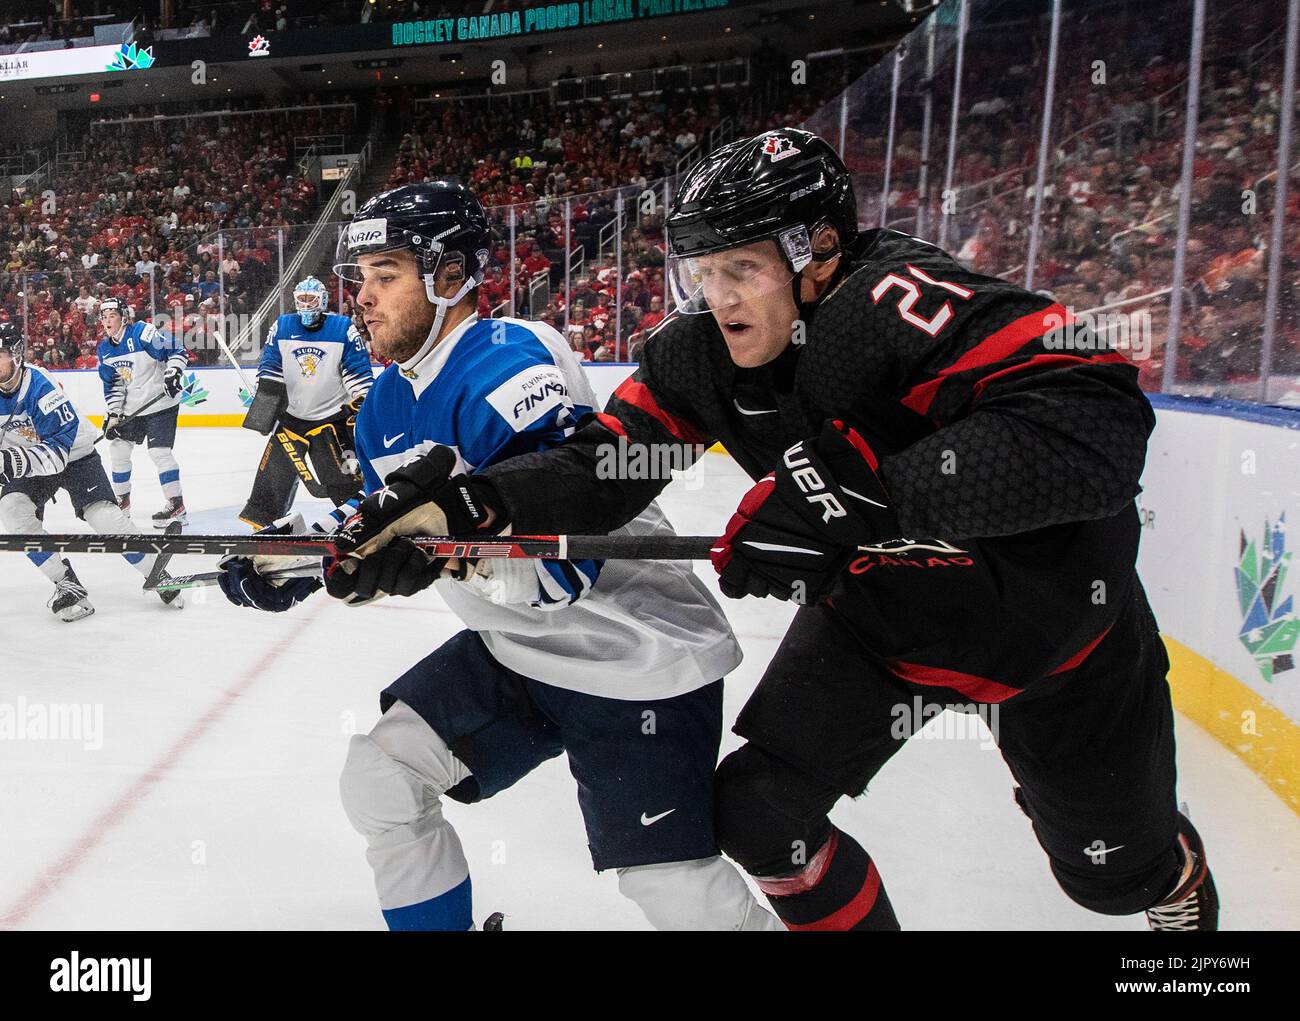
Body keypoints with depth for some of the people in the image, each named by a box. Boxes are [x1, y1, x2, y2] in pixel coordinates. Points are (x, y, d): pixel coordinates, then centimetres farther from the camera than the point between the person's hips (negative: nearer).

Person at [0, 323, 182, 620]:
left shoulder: (41, 389, -30)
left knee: (103, 515, -20)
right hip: (27, 463, 5)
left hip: (74, 456, -5)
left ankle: (157, 575, 0)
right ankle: (67, 584, -12)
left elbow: (58, 450, -34)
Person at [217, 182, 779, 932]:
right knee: (379, 779, 5)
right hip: (516, 650, 8)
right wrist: (302, 567, -1)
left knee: (679, 892, -7)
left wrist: (450, 542, -46)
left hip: (634, 652, -8)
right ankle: (438, 918, 27)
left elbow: (564, 561, -32)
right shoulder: (387, 406, 5)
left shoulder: (510, 364, -23)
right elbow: (389, 543, 14)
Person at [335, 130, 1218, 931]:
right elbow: (604, 467, -13)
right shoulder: (701, 354, -13)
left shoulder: (898, 302, -34)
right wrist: (472, 502, -31)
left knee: (1116, 872, 16)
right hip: (879, 611, 5)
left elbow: (1097, 425, -44)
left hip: (1051, 610, -4)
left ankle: (1178, 869, 55)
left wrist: (866, 489, -51)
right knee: (759, 812, -4)